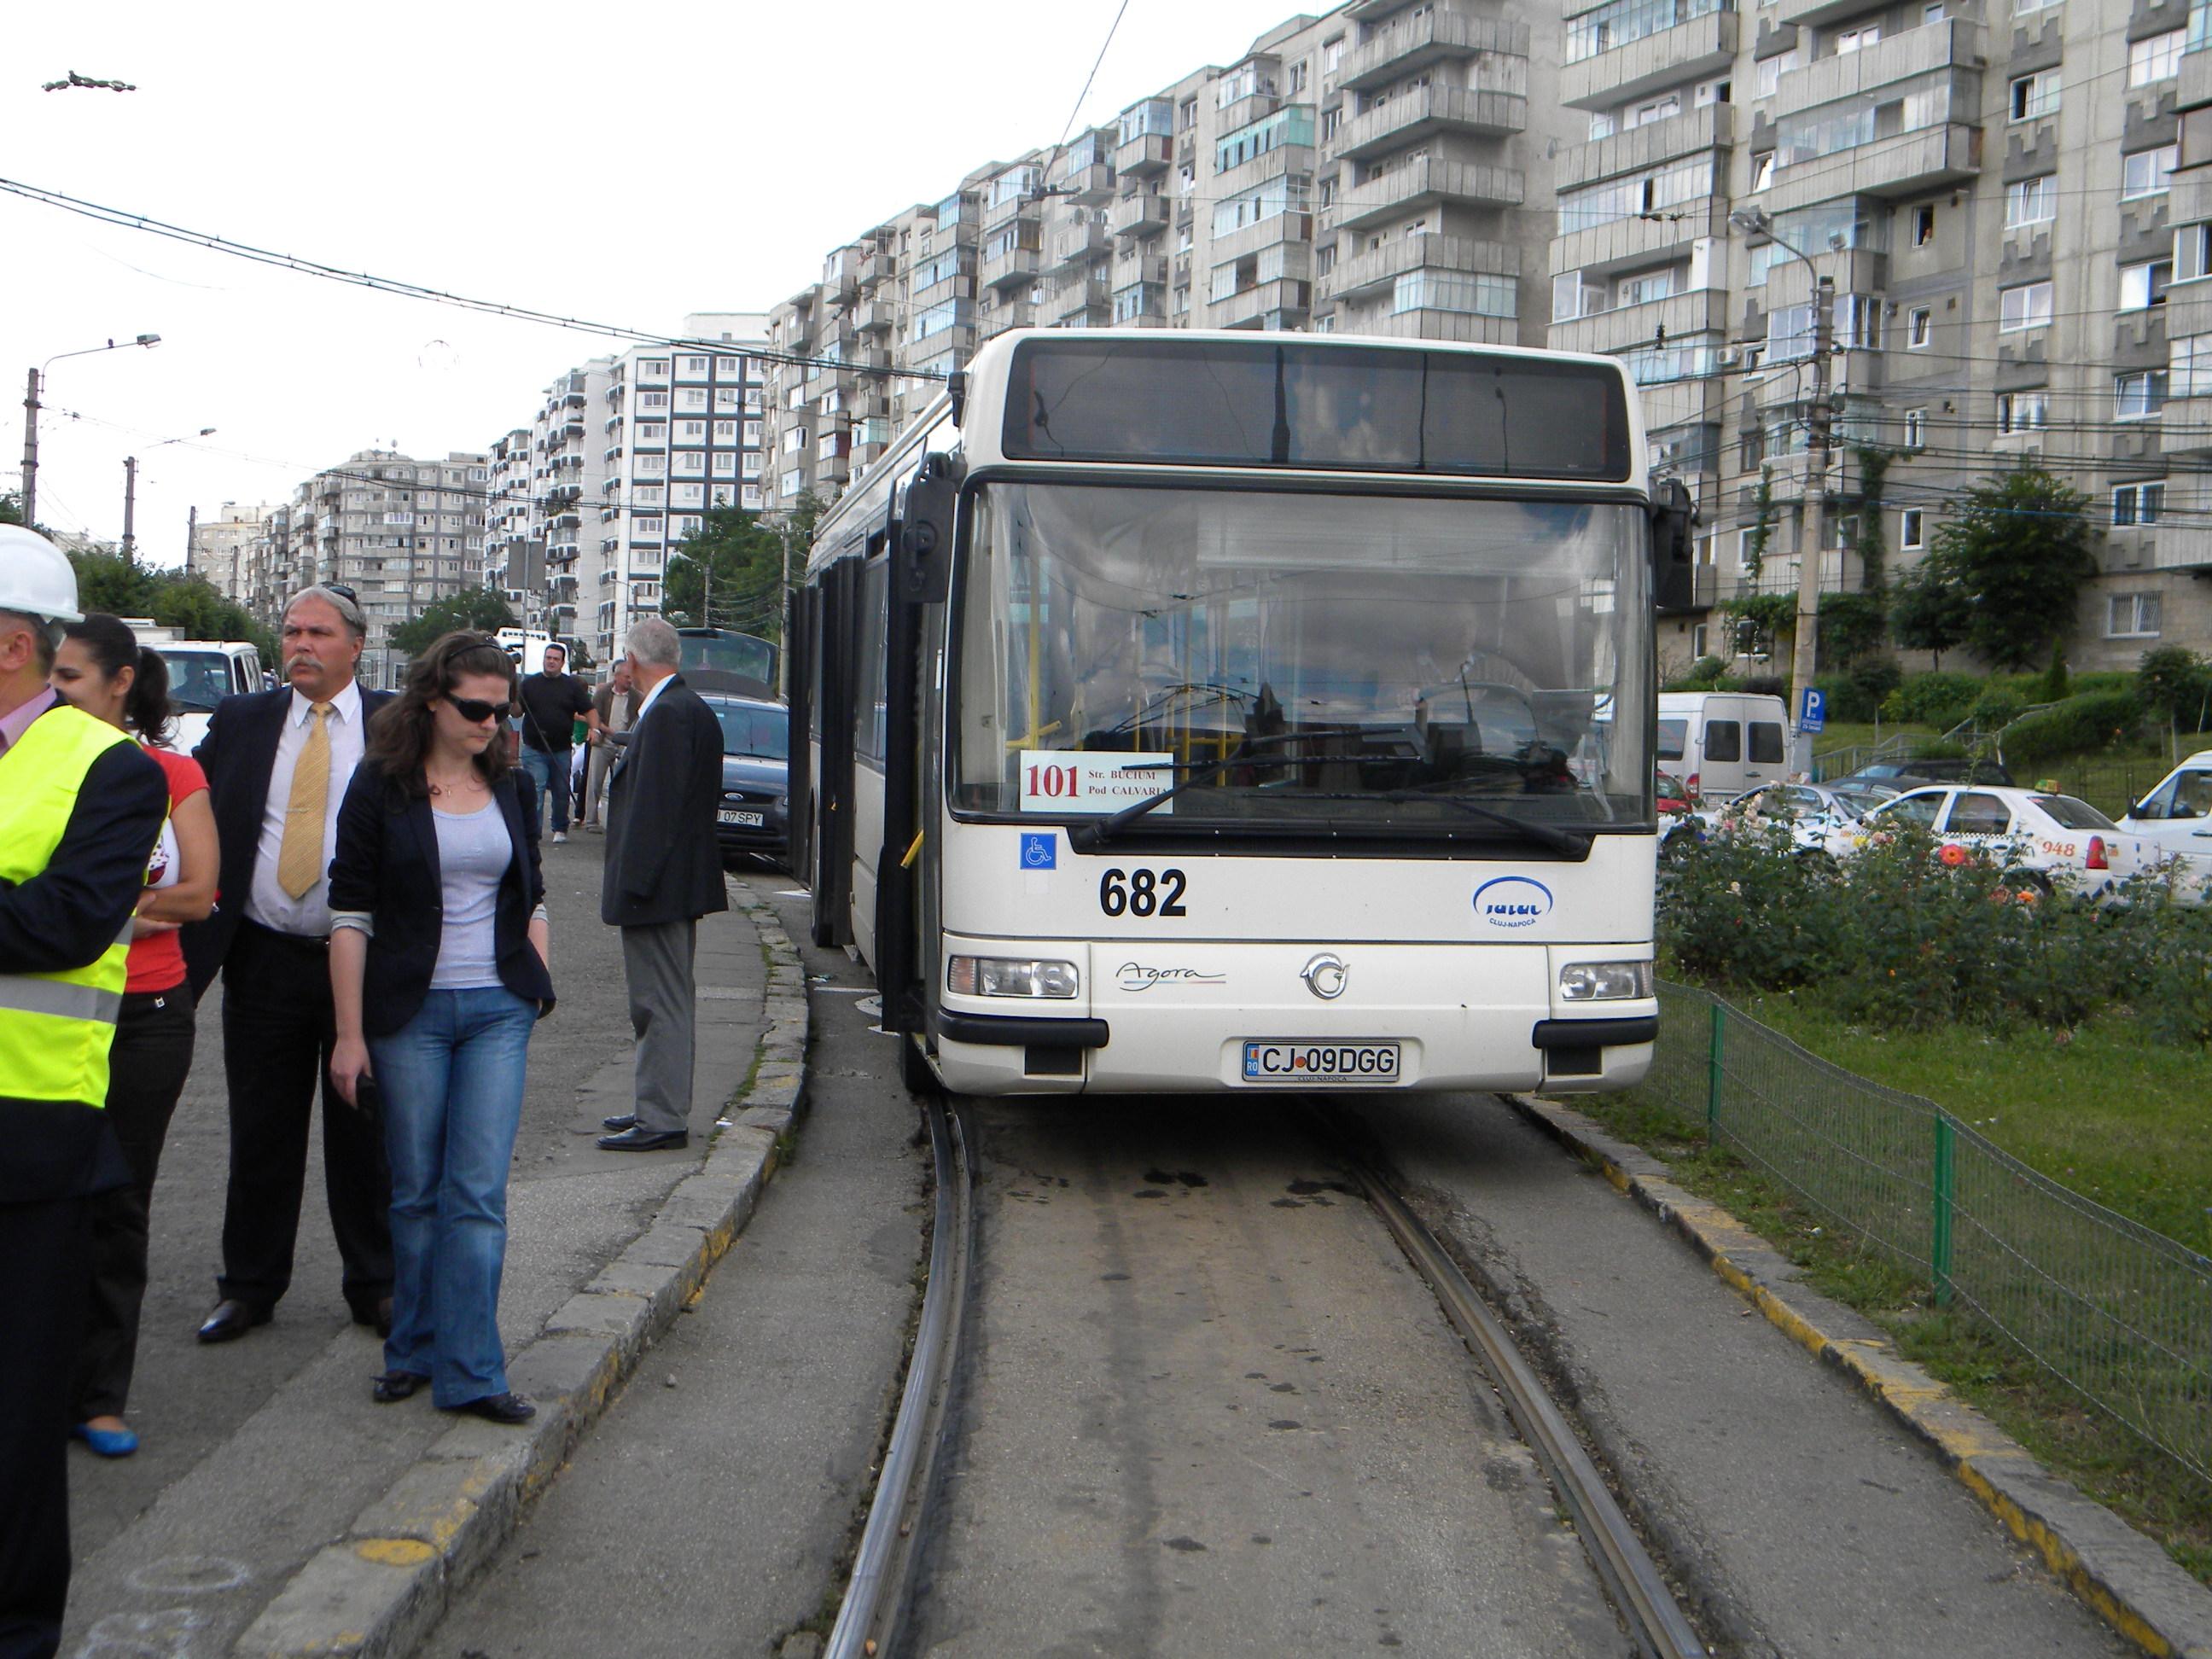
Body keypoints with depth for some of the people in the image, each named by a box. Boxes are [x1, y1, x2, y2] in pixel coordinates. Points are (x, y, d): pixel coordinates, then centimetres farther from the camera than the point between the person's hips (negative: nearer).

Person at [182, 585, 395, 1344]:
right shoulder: (241, 721, 8)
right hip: (264, 961, 2)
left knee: (365, 1133, 8)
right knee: (261, 1133, 10)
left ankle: (375, 1286, 22)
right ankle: (249, 1287, 24)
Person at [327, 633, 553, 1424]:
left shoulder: (511, 789, 9)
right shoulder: (381, 787, -2)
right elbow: (350, 914, -3)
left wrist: (536, 984, 9)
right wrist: (349, 1032, -6)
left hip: (498, 1011, 2)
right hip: (410, 1011, -2)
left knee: (479, 1193, -4)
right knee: (416, 1191, 7)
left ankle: (469, 1371, -1)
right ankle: (414, 1349, 22)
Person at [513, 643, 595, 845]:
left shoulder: (572, 686, 6)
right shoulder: (530, 683, 6)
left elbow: (588, 711, 5)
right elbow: (517, 712, 3)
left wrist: (594, 729, -13)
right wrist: (514, 698, -18)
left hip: (561, 750, 1)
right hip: (534, 750, -1)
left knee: (561, 791, 9)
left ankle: (560, 829, 23)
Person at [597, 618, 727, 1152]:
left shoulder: (666, 715, -19)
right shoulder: (693, 709, 13)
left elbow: (654, 806, -23)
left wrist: (633, 883, -21)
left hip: (658, 887, -11)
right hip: (686, 882, 11)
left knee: (661, 1003, -6)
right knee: (669, 1000, 17)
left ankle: (663, 1119, -1)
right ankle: (660, 1108, 26)